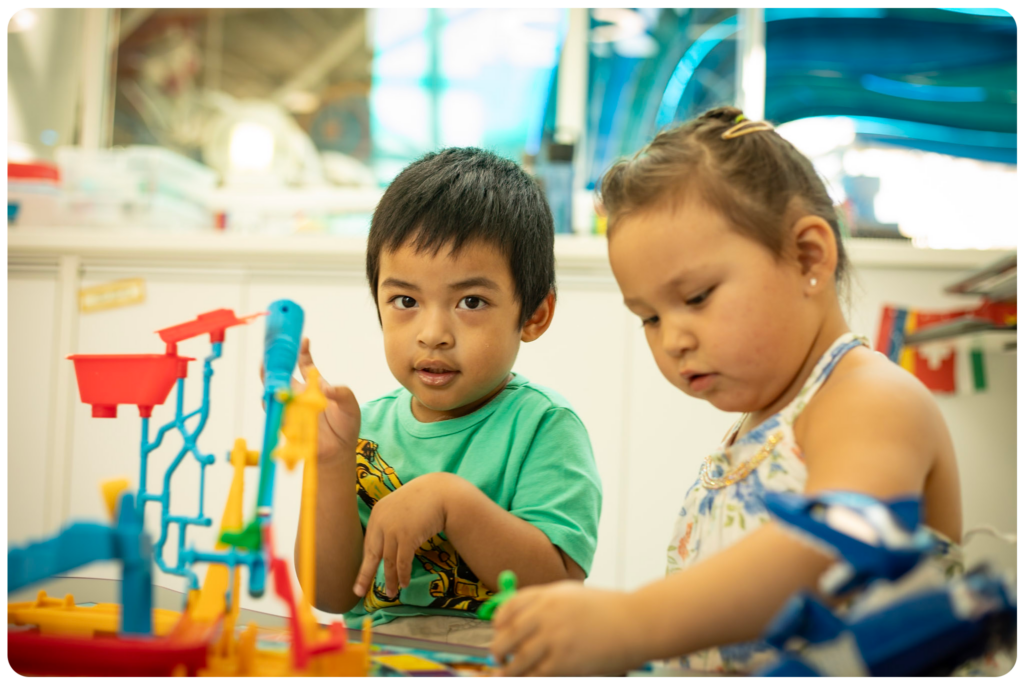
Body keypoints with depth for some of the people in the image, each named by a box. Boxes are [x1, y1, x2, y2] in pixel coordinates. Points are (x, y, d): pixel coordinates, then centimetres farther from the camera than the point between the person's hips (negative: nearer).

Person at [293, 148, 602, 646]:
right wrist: (332, 463, -10)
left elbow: (560, 587, -14)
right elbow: (332, 595, 2)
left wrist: (450, 498, -21)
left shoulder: (543, 427, -5)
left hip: (499, 659, -3)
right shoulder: (369, 427, 6)